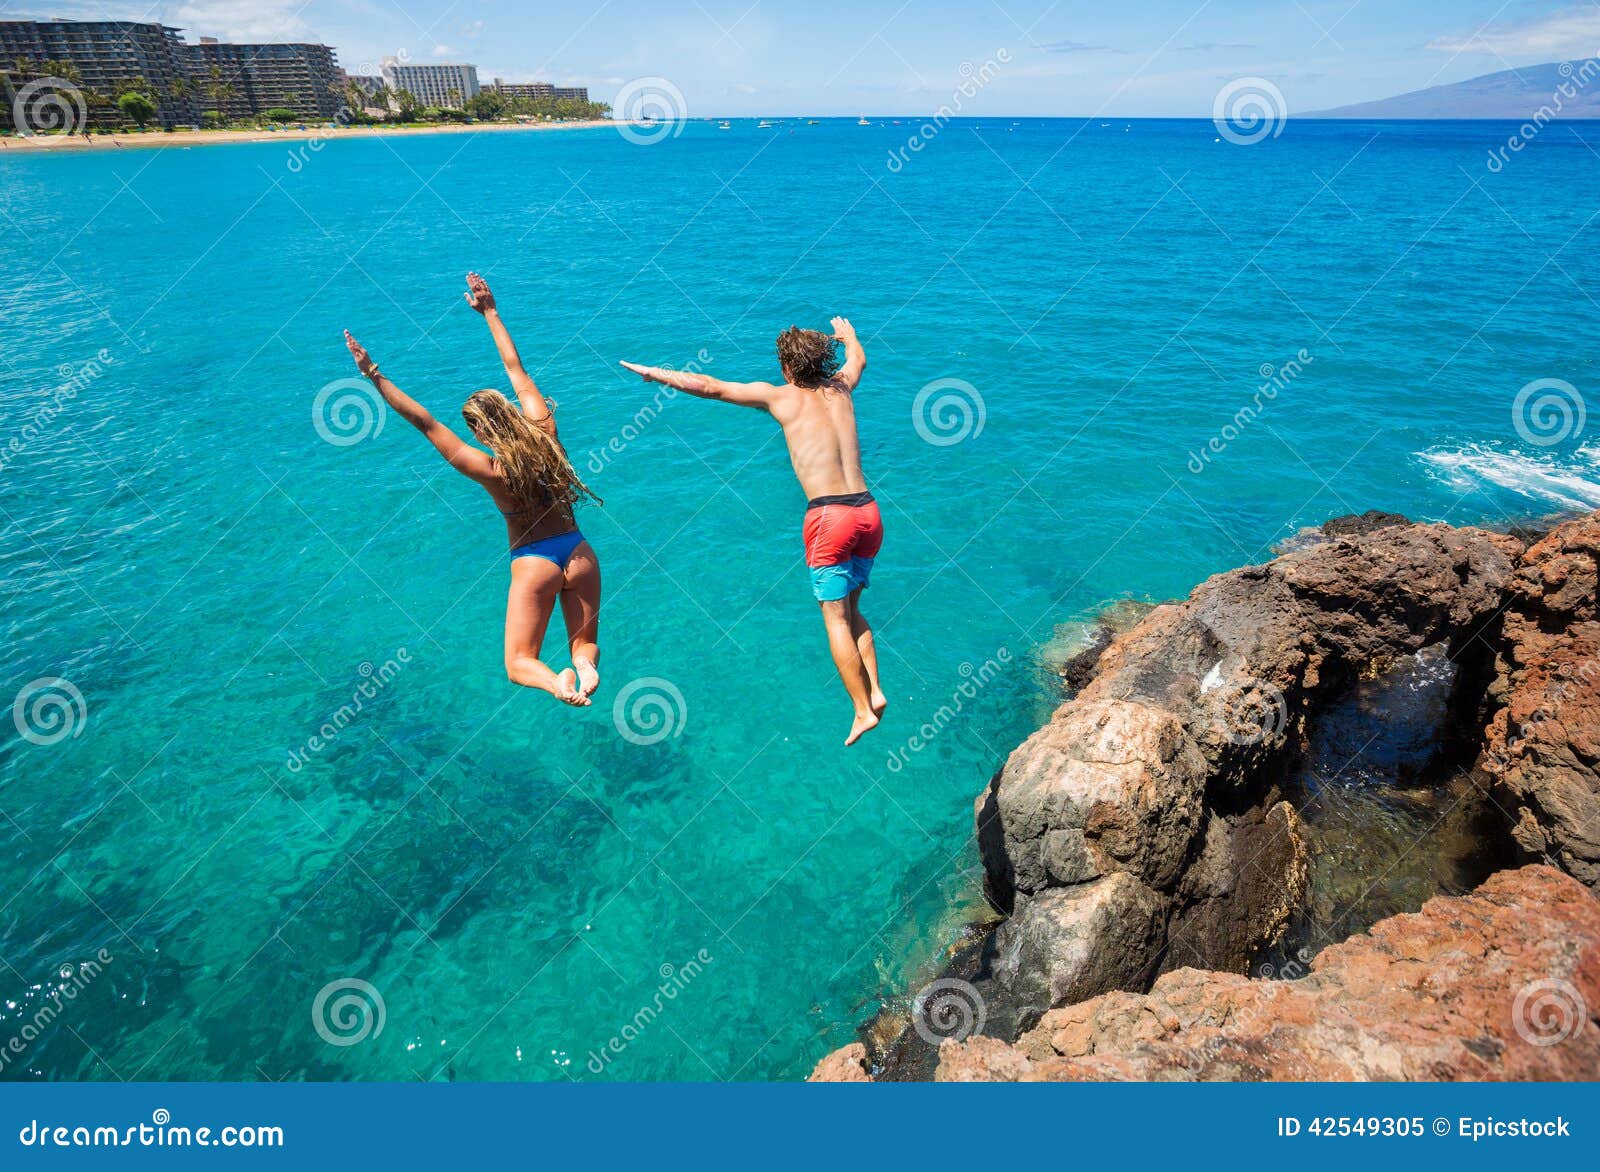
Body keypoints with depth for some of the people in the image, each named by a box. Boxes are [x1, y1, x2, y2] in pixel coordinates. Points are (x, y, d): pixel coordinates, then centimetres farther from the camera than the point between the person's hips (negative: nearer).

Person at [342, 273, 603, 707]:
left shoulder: (492, 471, -14)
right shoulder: (545, 435, -4)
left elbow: (426, 424, -13)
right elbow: (516, 369, 5)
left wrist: (376, 377, -11)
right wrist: (490, 312, 14)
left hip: (534, 562, -4)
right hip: (580, 552, 4)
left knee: (520, 663, 10)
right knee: (584, 644, 17)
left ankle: (557, 682, -23)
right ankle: (586, 666, -19)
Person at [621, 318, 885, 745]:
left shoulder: (780, 396, -1)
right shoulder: (840, 389, 14)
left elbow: (709, 387, 0)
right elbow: (857, 358, 38)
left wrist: (655, 373, 12)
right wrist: (848, 332, 60)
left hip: (829, 516, -6)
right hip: (868, 510, 6)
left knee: (836, 618, 3)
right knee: (850, 607, 19)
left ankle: (863, 710, 3)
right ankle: (875, 691, 11)